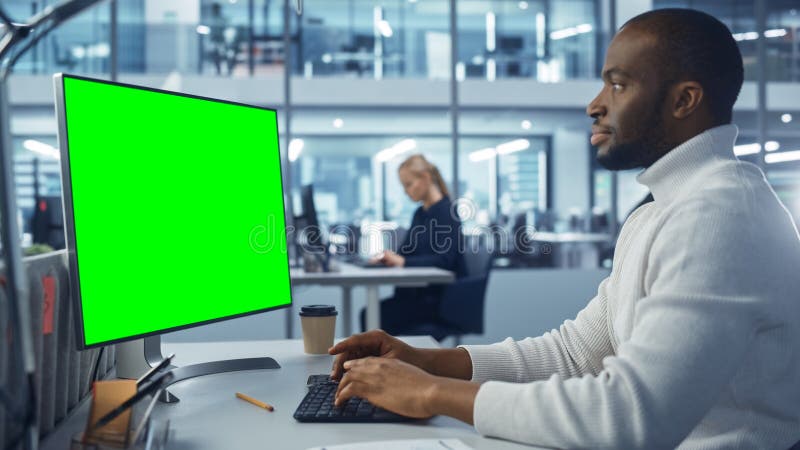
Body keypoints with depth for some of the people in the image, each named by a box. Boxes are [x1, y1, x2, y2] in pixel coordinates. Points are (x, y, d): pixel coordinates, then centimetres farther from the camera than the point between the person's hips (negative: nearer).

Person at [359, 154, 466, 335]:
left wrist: (403, 262, -29)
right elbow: (406, 250, 17)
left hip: (441, 298, -8)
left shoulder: (447, 212, -12)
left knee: (379, 315, -20)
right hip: (419, 292, 8)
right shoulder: (419, 213, 15)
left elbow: (444, 260, -22)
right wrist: (388, 257, -4)